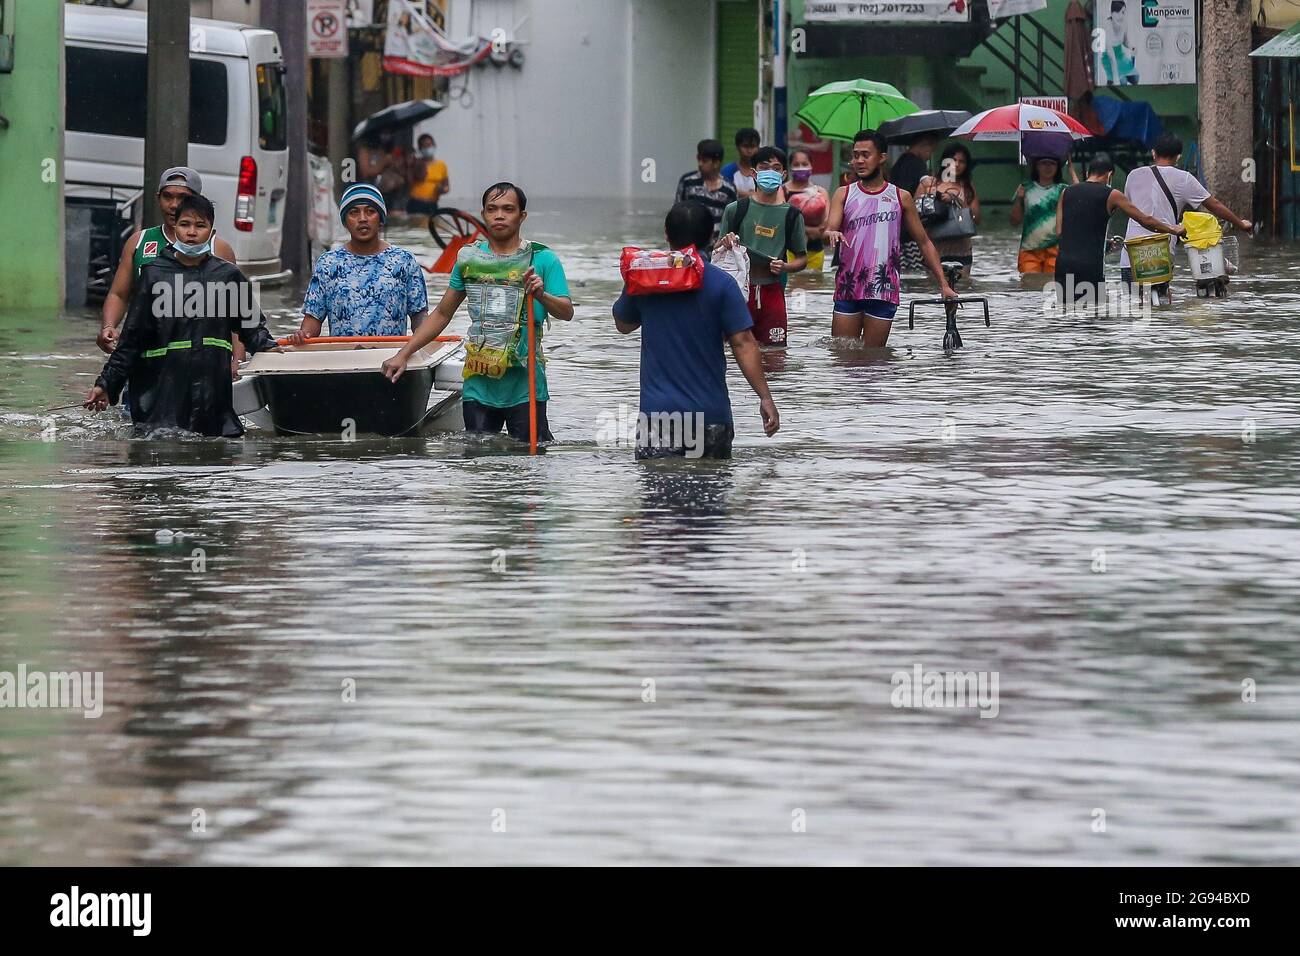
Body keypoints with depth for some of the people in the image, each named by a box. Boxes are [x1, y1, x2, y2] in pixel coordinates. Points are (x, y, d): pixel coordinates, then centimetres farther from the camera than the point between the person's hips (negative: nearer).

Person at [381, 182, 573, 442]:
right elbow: (442, 313, 21)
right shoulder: (470, 258, 12)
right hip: (478, 384, 3)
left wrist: (541, 295, -29)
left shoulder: (543, 259, 2)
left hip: (524, 384, -3)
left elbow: (566, 312, -8)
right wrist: (403, 355, 16)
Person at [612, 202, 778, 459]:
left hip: (657, 410, 1)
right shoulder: (721, 284, -6)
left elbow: (623, 325, 19)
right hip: (711, 412, -1)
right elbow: (743, 343, -9)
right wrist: (765, 398, -6)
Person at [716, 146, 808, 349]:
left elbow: (802, 259, 11)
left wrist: (784, 267, -10)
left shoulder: (791, 215, 5)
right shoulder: (735, 210, 4)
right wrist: (725, 243, -11)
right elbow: (717, 249, 12)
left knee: (774, 350, -1)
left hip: (772, 291, 1)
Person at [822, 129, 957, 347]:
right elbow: (827, 233, -5)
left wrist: (943, 284, 5)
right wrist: (831, 234, -31)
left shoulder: (900, 198, 7)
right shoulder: (844, 195, 8)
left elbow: (924, 243, 11)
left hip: (883, 290, -1)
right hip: (848, 288, 1)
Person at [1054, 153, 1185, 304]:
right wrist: (1173, 230, 22)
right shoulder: (1111, 195, 0)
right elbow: (1145, 220, 6)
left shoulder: (1067, 193, 12)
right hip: (1090, 265, -4)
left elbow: (1059, 231, 11)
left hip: (1064, 262, 4)